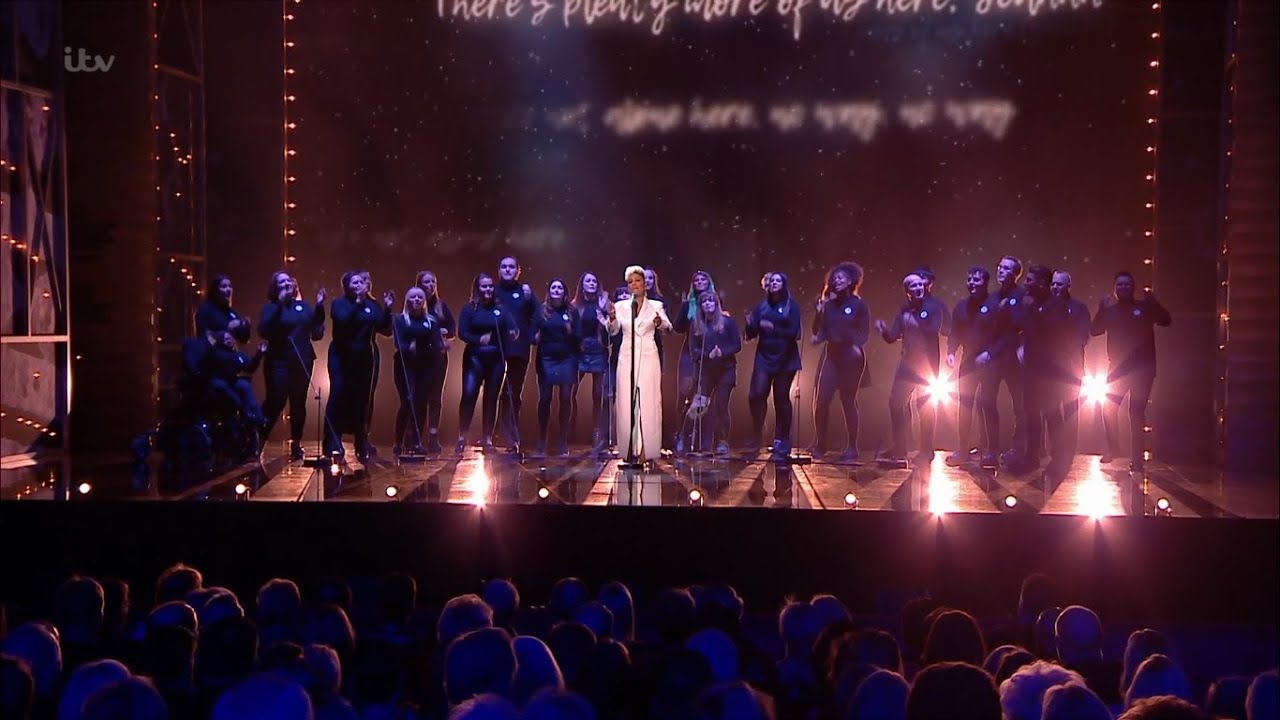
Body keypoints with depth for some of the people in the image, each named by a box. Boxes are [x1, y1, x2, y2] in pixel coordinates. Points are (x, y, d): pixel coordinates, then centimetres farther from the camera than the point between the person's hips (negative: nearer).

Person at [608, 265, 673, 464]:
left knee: (648, 403, -6)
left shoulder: (656, 306, 5)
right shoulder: (621, 306, 8)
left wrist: (660, 323, -34)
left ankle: (647, 450, -3)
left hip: (648, 358, -1)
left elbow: (667, 326, -10)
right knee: (627, 403, -1)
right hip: (627, 358, 2)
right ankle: (630, 449, 5)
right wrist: (612, 319, -27)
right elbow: (613, 331, -4)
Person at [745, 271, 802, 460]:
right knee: (756, 395, -13)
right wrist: (750, 324, -13)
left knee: (781, 398, 0)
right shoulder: (762, 307, 9)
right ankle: (756, 440, -1)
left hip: (785, 359, -2)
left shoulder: (792, 306, 1)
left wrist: (773, 328, -20)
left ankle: (781, 444, 8)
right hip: (764, 357, 2)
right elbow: (751, 334, 8)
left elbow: (794, 333, -9)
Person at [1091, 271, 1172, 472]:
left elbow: (1166, 321, -12)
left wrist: (1153, 302, -23)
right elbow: (1095, 331, -1)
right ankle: (1113, 447, 17)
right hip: (1117, 368, 3)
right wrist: (1101, 311, -15)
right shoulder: (1110, 311, 7)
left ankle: (1137, 457, 4)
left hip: (1142, 368, -3)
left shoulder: (1145, 307, -1)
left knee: (1137, 412, -2)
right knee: (1108, 408, -3)